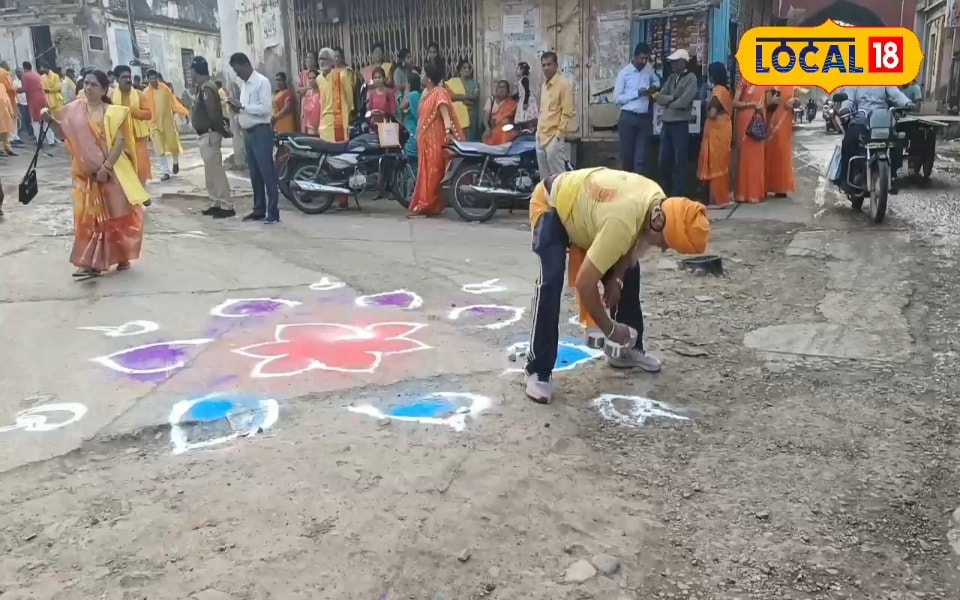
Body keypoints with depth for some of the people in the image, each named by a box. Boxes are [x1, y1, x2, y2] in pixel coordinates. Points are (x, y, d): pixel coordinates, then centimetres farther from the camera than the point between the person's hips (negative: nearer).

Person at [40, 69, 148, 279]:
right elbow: (66, 135, 14)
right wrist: (50, 120, -3)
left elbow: (120, 141, -11)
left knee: (117, 214, 5)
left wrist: (106, 167, -19)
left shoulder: (113, 112, -5)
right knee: (89, 216, 3)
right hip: (85, 172, 3)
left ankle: (121, 257, 20)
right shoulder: (74, 110, 5)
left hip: (111, 171, -2)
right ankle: (89, 262, 3)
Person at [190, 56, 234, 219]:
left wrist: (223, 131, -16)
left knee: (215, 171, -10)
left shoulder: (206, 89, -18)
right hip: (206, 135, 11)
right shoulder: (205, 87, 15)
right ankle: (217, 204, 20)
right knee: (211, 171, 14)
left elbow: (214, 113, -23)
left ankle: (227, 206, -8)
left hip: (209, 135, -11)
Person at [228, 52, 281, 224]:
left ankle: (273, 212, -6)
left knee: (267, 173, -8)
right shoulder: (243, 84, 16)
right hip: (248, 132, 9)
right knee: (254, 174, 11)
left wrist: (242, 106, -19)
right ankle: (259, 210, 18)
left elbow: (265, 108, -18)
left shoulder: (262, 82, -9)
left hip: (261, 131, -9)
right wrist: (237, 107, 3)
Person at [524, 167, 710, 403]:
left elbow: (632, 241, 4)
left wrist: (616, 279, -10)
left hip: (581, 203, 8)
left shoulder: (659, 202, -17)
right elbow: (584, 284, -38)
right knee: (551, 282, -25)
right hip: (551, 205, -8)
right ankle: (538, 372, -17)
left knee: (630, 272, 6)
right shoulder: (621, 222, -42)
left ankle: (628, 349, 21)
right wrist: (609, 329, -25)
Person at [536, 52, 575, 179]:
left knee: (558, 176, -9)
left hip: (554, 137, -8)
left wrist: (559, 134, -16)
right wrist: (539, 131, 17)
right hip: (541, 137, 8)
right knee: (544, 177, 12)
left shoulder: (564, 84, -8)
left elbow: (567, 112, -12)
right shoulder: (544, 85, 17)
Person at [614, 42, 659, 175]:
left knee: (641, 157, 0)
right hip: (628, 118, -3)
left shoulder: (649, 69, 8)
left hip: (645, 118, 3)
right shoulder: (624, 72, -4)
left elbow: (656, 81, 30)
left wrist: (654, 87, 7)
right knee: (627, 154, 5)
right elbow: (617, 98, -9)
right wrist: (637, 93, -16)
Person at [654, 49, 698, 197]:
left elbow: (683, 102, -14)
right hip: (666, 123, 6)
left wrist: (667, 101, -1)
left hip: (680, 124, -6)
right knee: (664, 161, 9)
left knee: (680, 162, 1)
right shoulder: (671, 77, 14)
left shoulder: (691, 78, -4)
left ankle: (677, 196, 7)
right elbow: (659, 97, 5)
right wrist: (673, 98, -11)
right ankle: (666, 194, 21)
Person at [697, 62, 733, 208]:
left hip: (716, 131, -9)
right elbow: (728, 109, 13)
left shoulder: (717, 91, -15)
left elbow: (712, 113, -20)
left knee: (715, 164, -4)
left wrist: (706, 110, -1)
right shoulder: (727, 89, 11)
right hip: (725, 129, 9)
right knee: (722, 164, 13)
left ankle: (717, 199, -2)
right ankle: (723, 196, 18)